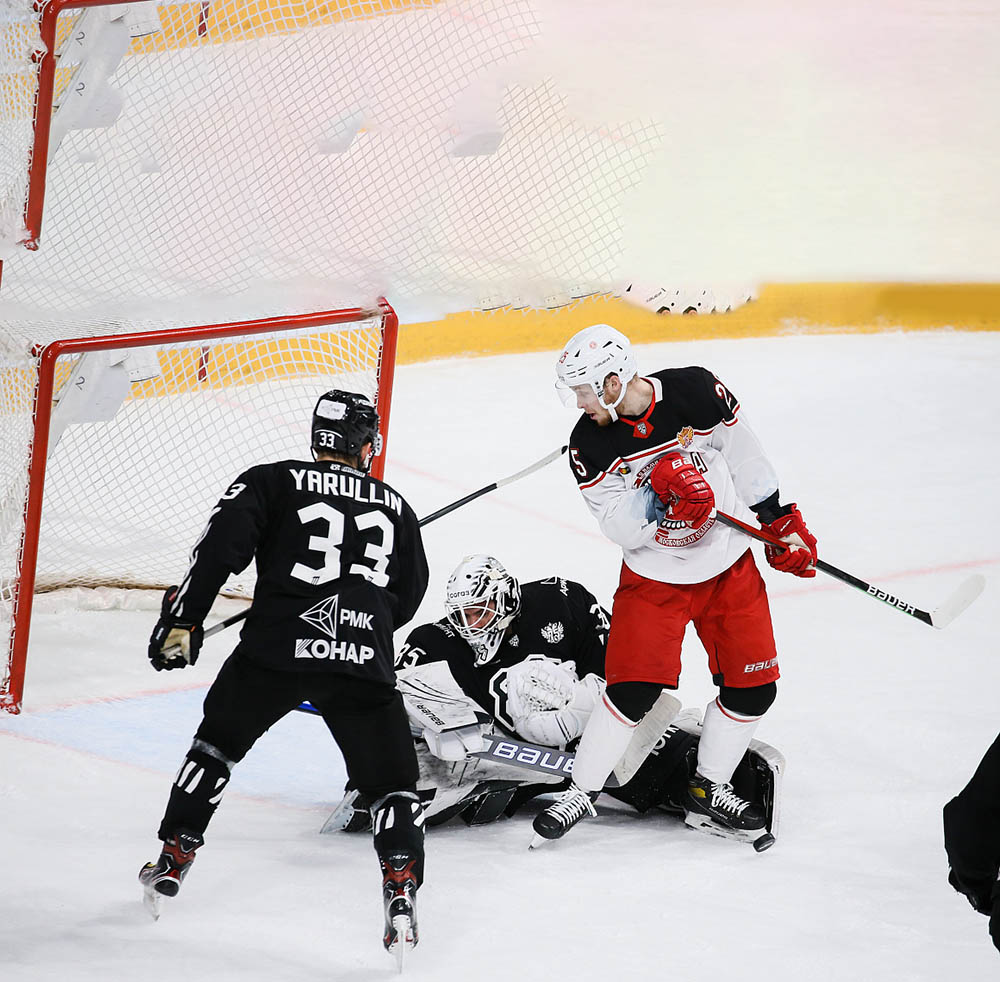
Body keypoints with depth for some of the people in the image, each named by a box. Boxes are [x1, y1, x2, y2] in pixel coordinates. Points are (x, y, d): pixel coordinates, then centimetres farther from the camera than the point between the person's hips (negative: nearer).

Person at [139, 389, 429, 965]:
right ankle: (402, 890, -8)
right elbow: (407, 598, 25)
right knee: (393, 784, 12)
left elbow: (220, 548, -4)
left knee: (218, 743, 26)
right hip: (365, 660, 1)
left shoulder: (272, 483, 10)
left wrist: (182, 621, -3)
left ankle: (173, 860, 27)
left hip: (276, 648, 0)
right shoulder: (395, 508, 19)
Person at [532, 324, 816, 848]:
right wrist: (659, 490, -34)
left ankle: (708, 792, 18)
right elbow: (622, 531, -16)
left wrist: (781, 525, 6)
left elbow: (745, 455, -1)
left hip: (729, 564, 2)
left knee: (753, 687, 0)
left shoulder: (696, 392, -16)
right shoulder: (589, 445, -15)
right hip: (654, 576, -2)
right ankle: (580, 793, 6)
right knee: (633, 691, -11)